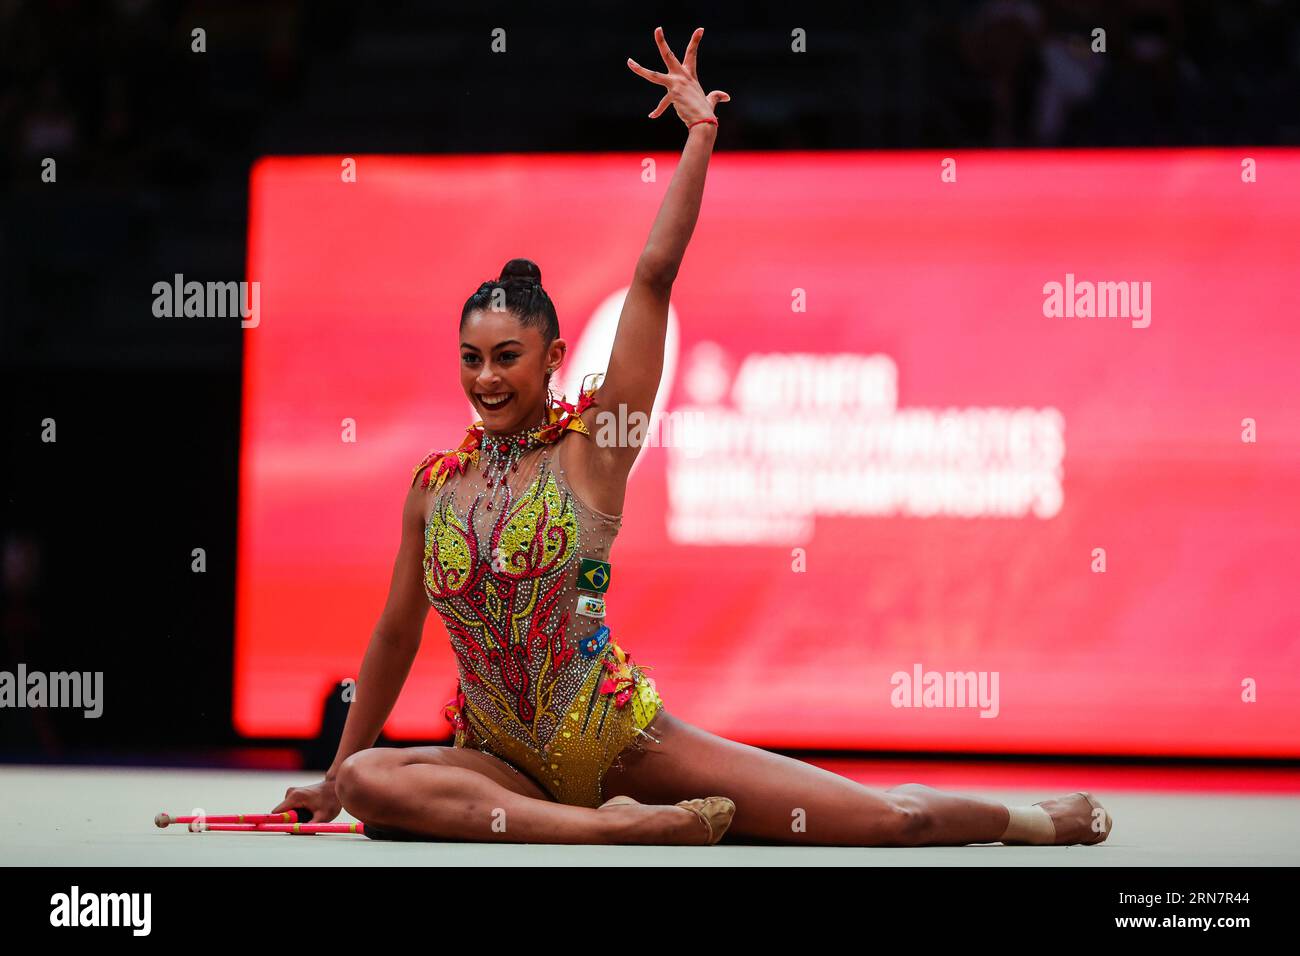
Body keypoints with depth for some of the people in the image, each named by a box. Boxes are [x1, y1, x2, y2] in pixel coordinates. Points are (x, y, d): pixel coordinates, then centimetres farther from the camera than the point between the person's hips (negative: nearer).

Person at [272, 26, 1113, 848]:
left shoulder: (592, 446, -3)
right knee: (367, 784, -32)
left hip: (625, 745, -3)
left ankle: (1027, 819, 22)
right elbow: (397, 635, 17)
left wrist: (700, 134, -14)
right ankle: (626, 827, -29)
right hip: (504, 766, 3)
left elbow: (655, 279, -9)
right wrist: (335, 777, 22)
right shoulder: (435, 485, 7)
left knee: (891, 820, -10)